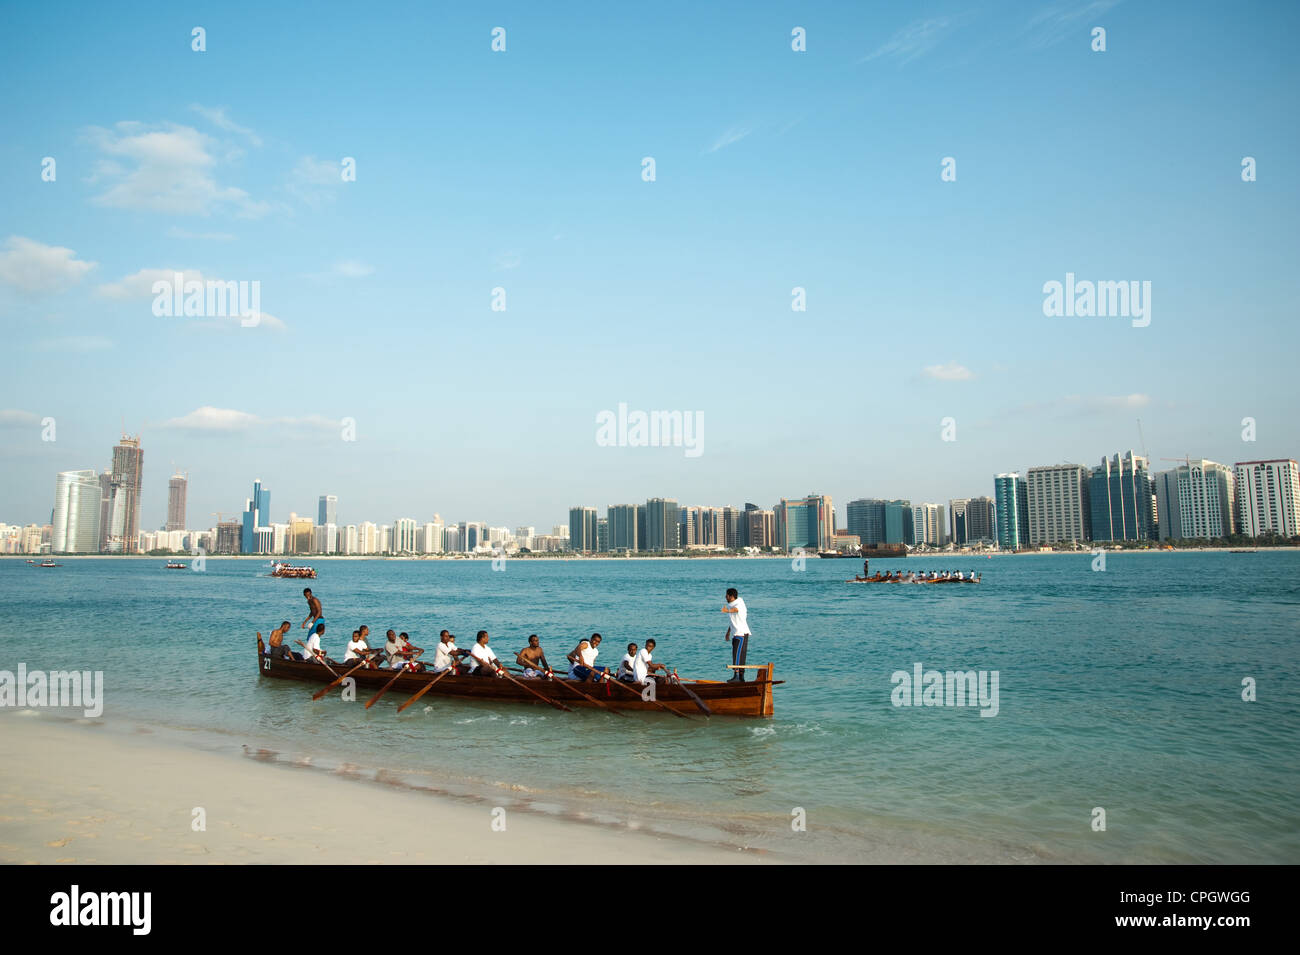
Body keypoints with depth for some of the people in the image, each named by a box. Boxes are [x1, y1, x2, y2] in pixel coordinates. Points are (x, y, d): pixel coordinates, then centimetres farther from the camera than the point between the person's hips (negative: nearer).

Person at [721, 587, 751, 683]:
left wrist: (728, 611, -59)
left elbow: (736, 609, -38)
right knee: (740, 656, 11)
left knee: (737, 654, -14)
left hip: (742, 633, -9)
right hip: (735, 634, 9)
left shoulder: (739, 603, -13)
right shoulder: (730, 605, 15)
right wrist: (728, 632, 30)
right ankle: (741, 677, 15)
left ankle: (737, 676, -17)